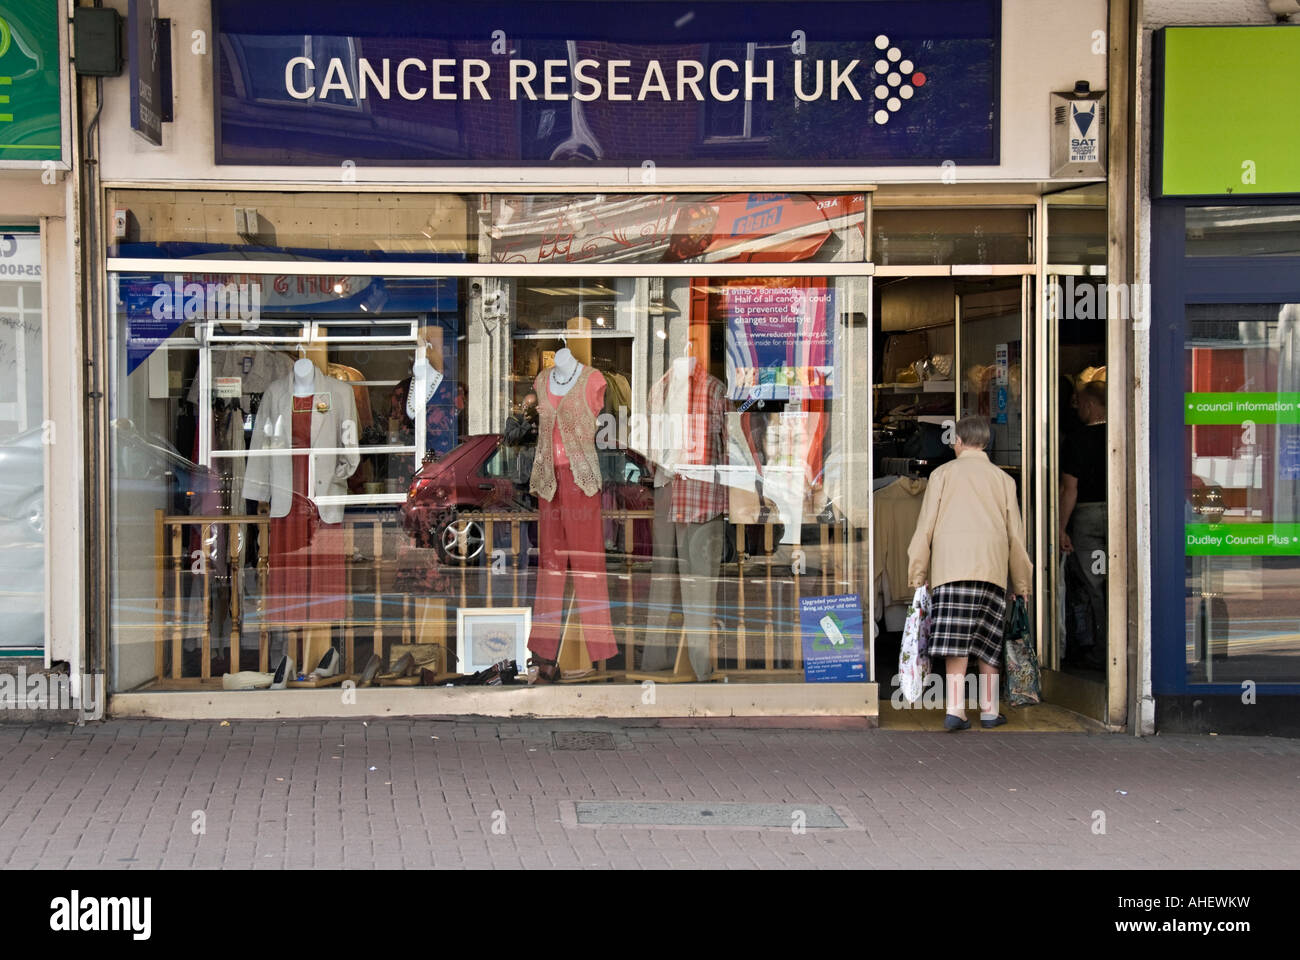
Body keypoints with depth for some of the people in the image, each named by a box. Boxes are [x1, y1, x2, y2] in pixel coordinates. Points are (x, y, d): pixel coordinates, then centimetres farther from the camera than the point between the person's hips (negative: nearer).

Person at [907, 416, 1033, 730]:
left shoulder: (943, 473, 11)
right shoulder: (1002, 478, 17)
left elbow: (926, 525, 5)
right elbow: (1016, 534, 16)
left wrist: (918, 574, 8)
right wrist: (1022, 584, 22)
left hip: (949, 564, -2)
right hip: (992, 565, 2)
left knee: (956, 641, -7)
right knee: (988, 641, 10)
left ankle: (956, 709, -16)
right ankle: (989, 709, 12)